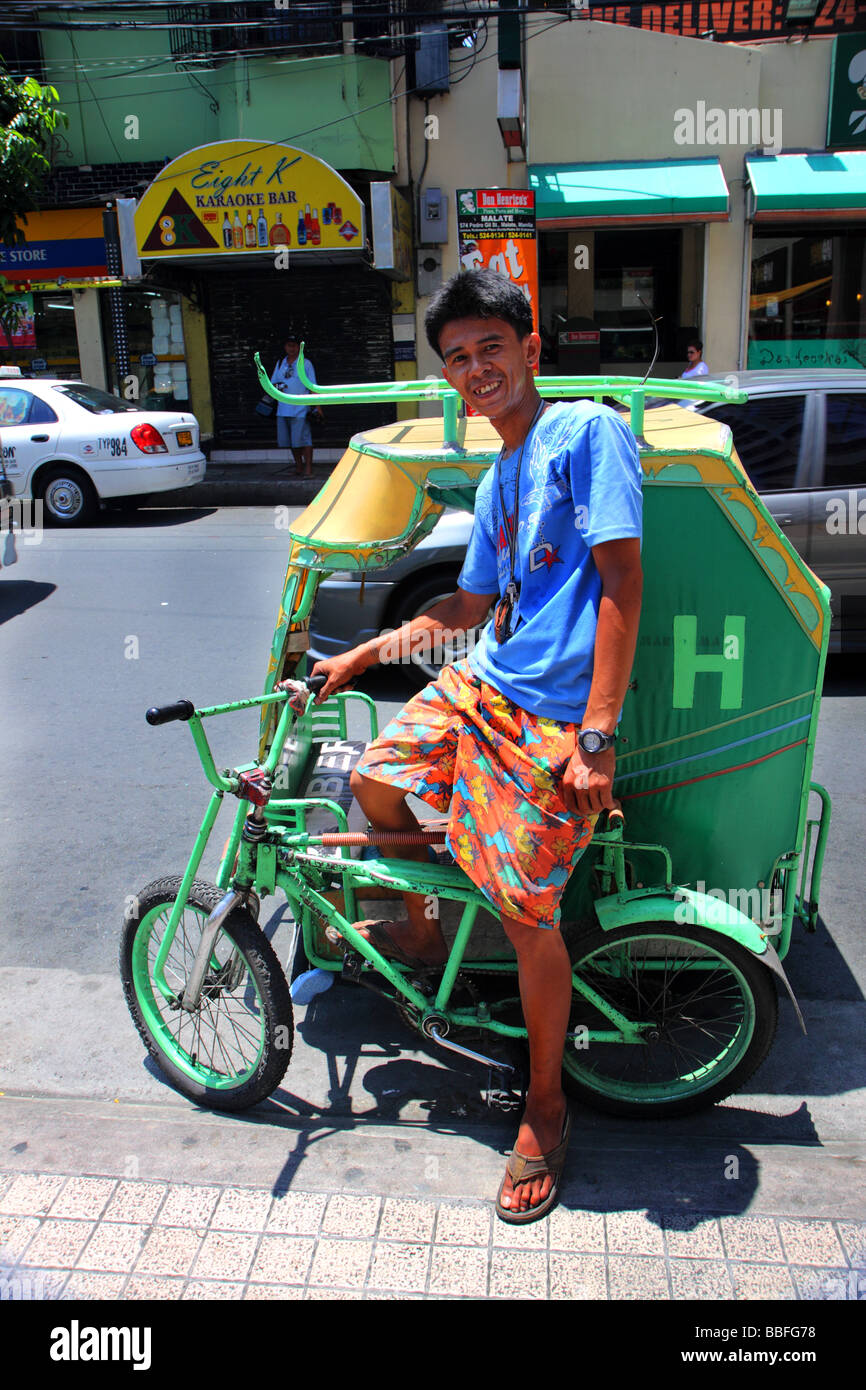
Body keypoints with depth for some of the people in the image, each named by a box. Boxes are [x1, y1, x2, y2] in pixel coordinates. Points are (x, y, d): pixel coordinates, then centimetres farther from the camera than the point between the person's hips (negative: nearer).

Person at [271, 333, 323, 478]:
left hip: (300, 409, -5)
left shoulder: (305, 363, 1)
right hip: (283, 409, 5)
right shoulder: (280, 363, 14)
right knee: (291, 440, 11)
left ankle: (308, 469, -7)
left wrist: (318, 406, -8)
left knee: (304, 439, -10)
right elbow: (273, 383, 21)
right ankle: (299, 467, 23)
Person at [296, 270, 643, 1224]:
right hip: (481, 684, 8)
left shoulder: (587, 430, -9)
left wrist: (596, 736, -21)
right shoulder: (497, 480, 16)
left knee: (526, 919, -3)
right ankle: (418, 928, 35)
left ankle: (545, 1106, 20)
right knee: (377, 782, 7)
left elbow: (623, 582, -16)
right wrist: (362, 655, 26)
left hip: (555, 720, -8)